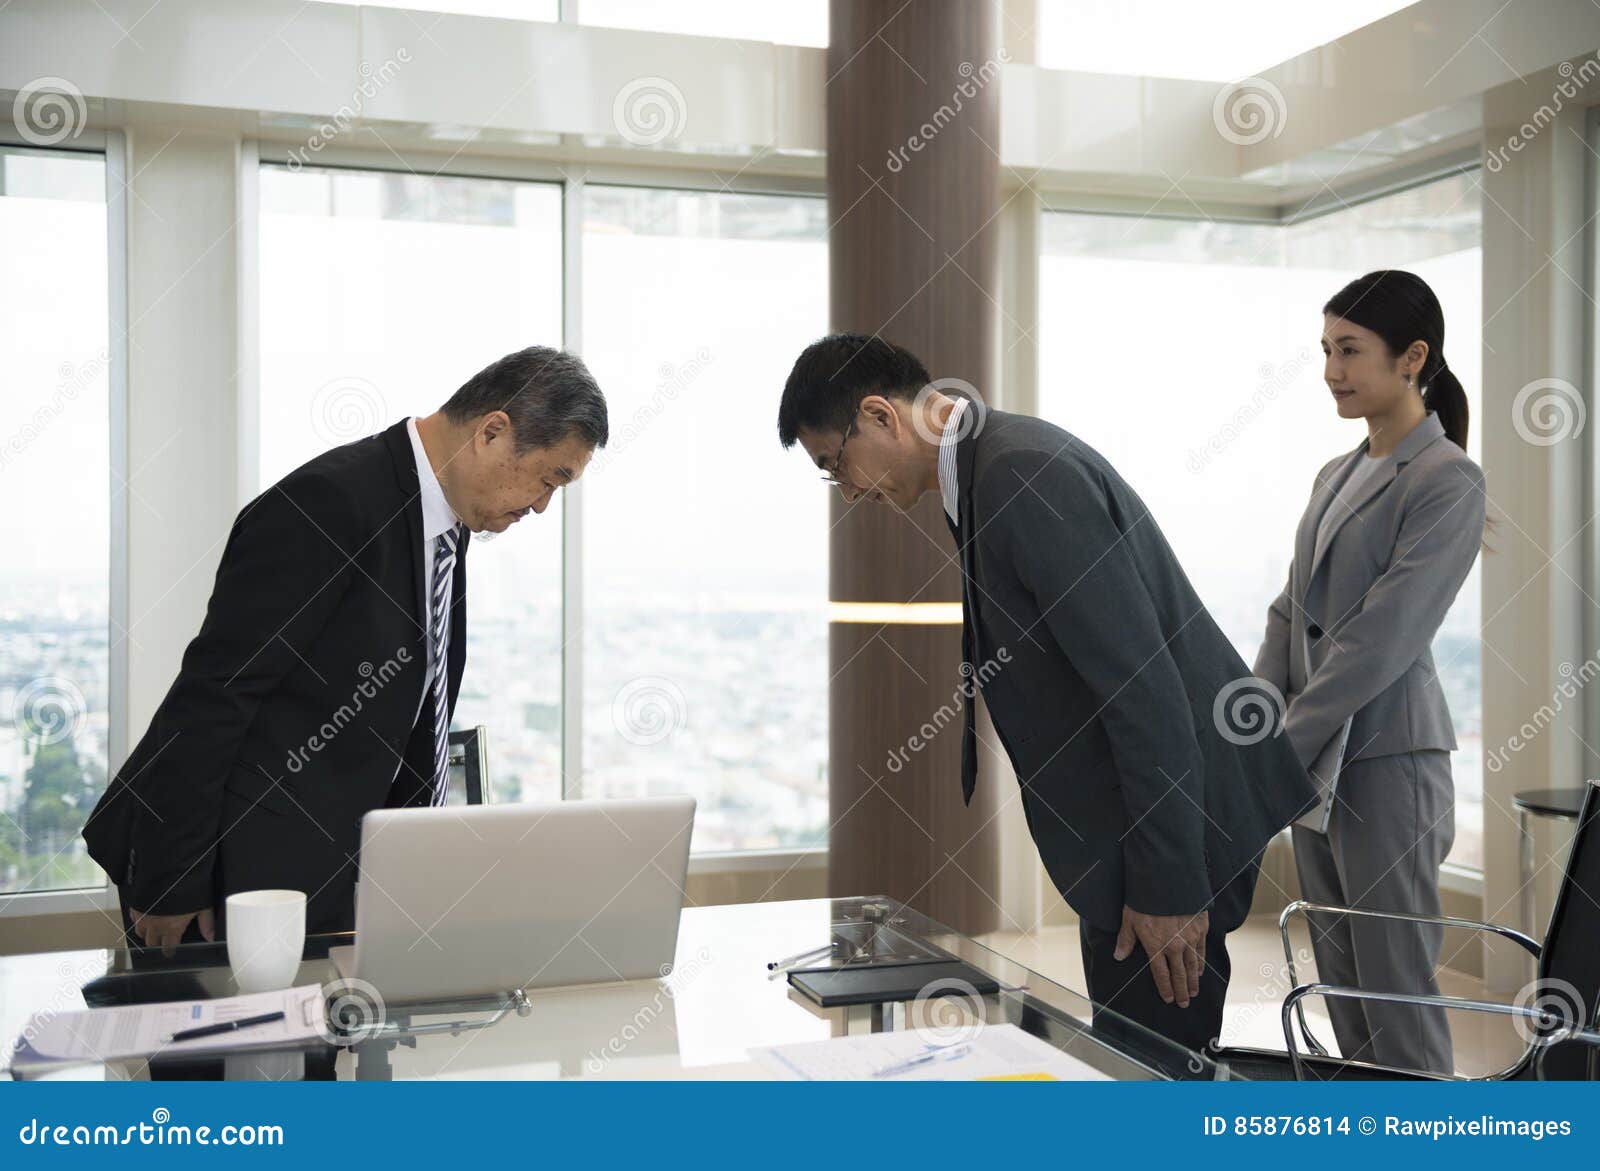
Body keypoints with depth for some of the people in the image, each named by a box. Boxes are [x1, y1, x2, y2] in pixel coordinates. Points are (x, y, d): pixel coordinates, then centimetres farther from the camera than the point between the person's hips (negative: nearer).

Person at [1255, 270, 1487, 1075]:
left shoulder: (1448, 480, -10)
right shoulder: (1336, 476, 14)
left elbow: (1382, 638, -17)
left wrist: (1284, 749, -16)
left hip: (1388, 756, -8)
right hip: (1319, 753, 8)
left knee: (1395, 986, -1)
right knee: (1340, 978, 13)